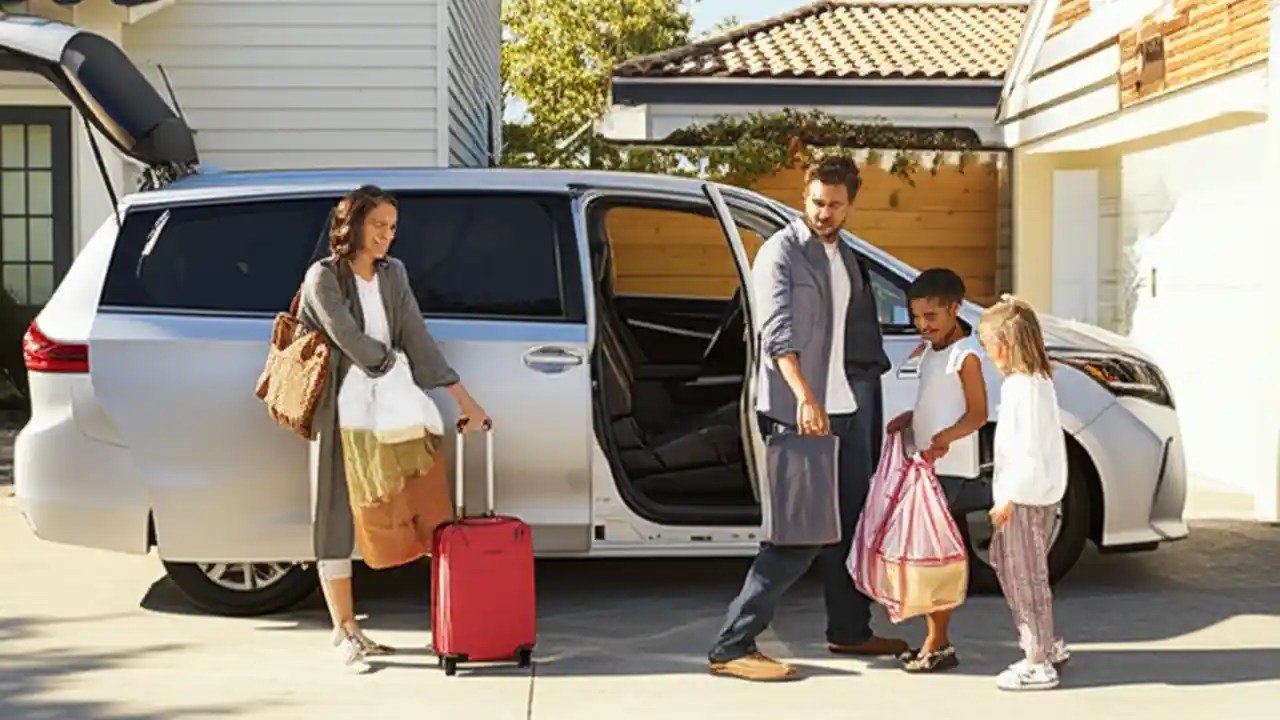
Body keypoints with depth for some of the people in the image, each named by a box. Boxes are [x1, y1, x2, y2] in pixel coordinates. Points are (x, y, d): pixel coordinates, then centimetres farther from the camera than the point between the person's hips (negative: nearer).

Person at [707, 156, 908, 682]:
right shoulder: (781, 252, -8)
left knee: (849, 521, 17)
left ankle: (850, 631, 32)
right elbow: (777, 331, -20)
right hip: (800, 410, -9)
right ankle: (732, 646, -9)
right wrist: (805, 398, -31)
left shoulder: (846, 256, 17)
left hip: (849, 403, 9)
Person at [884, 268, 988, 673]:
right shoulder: (929, 351, 15)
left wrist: (946, 437, -32)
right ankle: (934, 641, 19)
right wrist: (909, 419, 3)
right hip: (925, 464, 9)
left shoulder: (965, 354, -11)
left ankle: (938, 644, 0)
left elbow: (978, 413, -16)